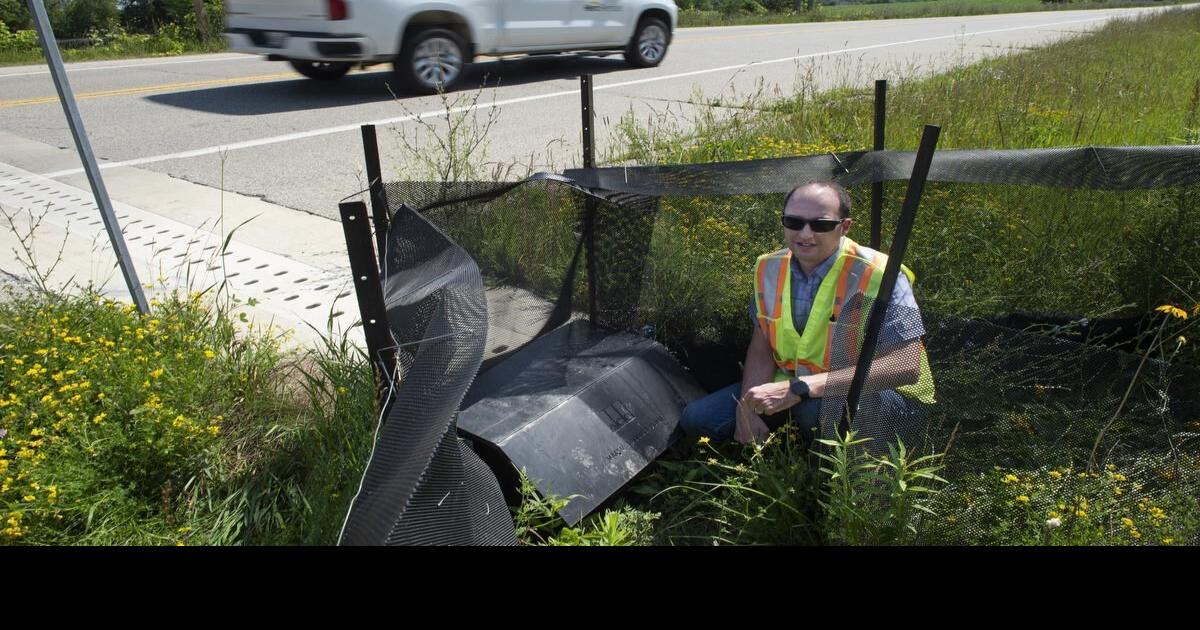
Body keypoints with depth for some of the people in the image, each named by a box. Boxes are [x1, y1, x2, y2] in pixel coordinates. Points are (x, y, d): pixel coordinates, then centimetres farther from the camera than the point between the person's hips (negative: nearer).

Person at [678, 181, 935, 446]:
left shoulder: (876, 276, -24)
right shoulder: (769, 269, -5)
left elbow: (906, 364, -32)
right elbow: (762, 347, 4)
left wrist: (801, 387, -38)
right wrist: (748, 405, -15)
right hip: (791, 388, 6)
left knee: (818, 409, -40)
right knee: (696, 418, -5)